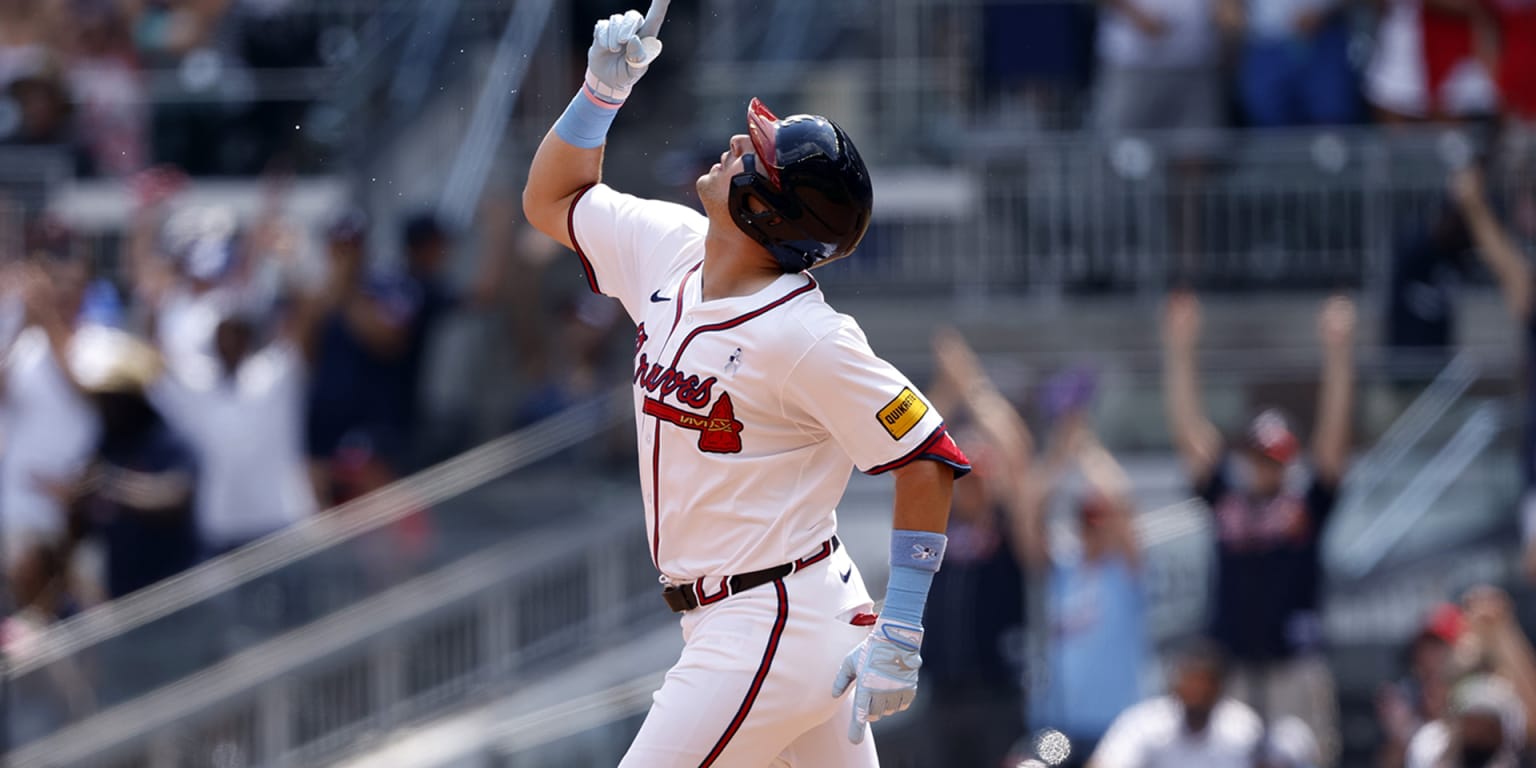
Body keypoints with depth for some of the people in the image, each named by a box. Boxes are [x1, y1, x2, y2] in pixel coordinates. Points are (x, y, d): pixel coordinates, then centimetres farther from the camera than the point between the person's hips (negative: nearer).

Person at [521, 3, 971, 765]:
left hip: (771, 631, -9)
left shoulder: (806, 337, -21)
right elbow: (551, 199, 20)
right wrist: (603, 89, 4)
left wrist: (900, 638, -20)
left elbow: (927, 460, -19)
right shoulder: (668, 251, 3)